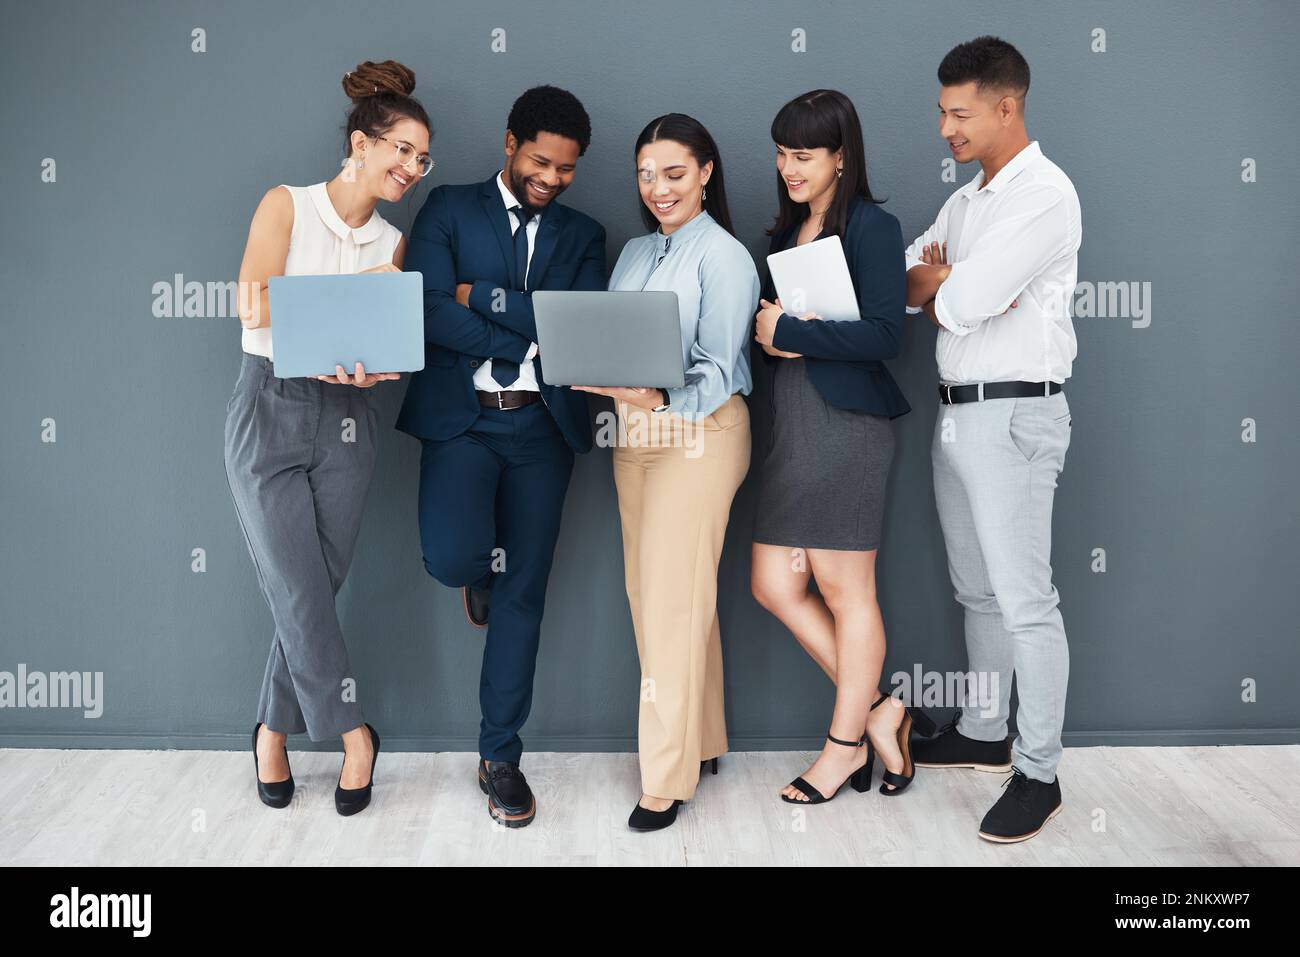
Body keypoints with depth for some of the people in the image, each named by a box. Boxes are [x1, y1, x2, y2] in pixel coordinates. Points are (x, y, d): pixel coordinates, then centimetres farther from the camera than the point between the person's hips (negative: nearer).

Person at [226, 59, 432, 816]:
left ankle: (273, 732, 23)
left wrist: (366, 366, -18)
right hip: (270, 411, -4)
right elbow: (256, 307, -14)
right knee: (301, 592, -5)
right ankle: (352, 733, 10)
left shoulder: (392, 243, 10)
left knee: (316, 592, 5)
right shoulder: (287, 206, -1)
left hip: (345, 421, 4)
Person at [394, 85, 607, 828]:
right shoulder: (449, 209, 5)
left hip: (542, 427, 2)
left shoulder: (583, 234, 12)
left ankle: (501, 756, 18)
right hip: (460, 418, -2)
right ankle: (480, 567, 16)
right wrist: (532, 341, -12)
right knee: (452, 557, -25)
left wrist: (486, 297, -11)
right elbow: (430, 311, -10)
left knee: (524, 594, 4)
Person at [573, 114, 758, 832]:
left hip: (698, 433, -7)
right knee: (647, 593, 10)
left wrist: (658, 397, -29)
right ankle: (700, 740, 26)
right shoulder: (635, 252, 15)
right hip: (634, 433, 7)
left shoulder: (724, 256, -8)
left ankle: (668, 775, 4)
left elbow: (716, 374, -13)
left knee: (674, 600, -6)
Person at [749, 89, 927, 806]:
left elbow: (885, 333, -16)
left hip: (844, 420, -8)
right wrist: (768, 331, -3)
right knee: (774, 585, 6)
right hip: (790, 419, 8)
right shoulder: (785, 233, 17)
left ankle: (847, 741, 17)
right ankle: (876, 711, 21)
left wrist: (790, 332, -13)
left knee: (847, 591, 2)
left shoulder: (870, 227, -7)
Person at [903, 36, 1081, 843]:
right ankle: (984, 734, 31)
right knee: (977, 591, 17)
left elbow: (960, 302, -21)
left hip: (1015, 415, -9)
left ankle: (1039, 774, 7)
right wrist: (948, 284, -8)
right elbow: (901, 286, 10)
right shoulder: (965, 201, 15)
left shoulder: (1044, 194, -13)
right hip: (957, 412, 9)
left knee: (1025, 601, -3)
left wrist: (936, 282, 0)